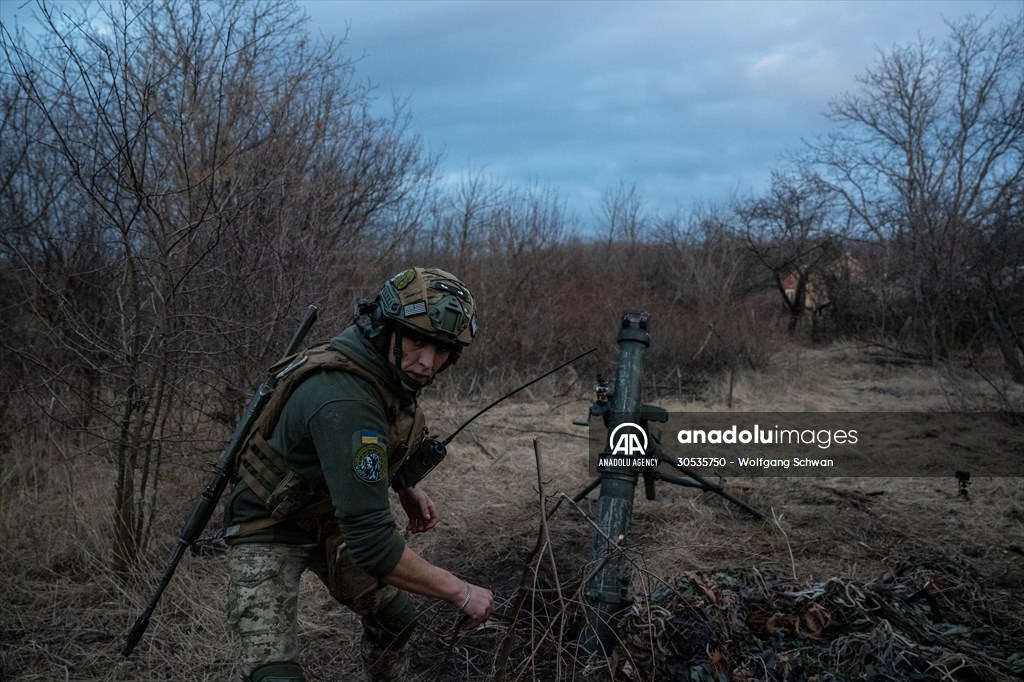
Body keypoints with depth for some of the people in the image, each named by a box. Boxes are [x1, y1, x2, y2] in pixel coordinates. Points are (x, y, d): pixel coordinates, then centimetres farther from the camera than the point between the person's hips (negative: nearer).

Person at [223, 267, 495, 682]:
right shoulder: (344, 400, -38)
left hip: (331, 518, 9)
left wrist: (406, 487, 5)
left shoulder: (391, 368, -10)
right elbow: (371, 542, -39)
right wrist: (460, 593, -30)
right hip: (271, 531, -9)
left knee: (394, 617, 17)